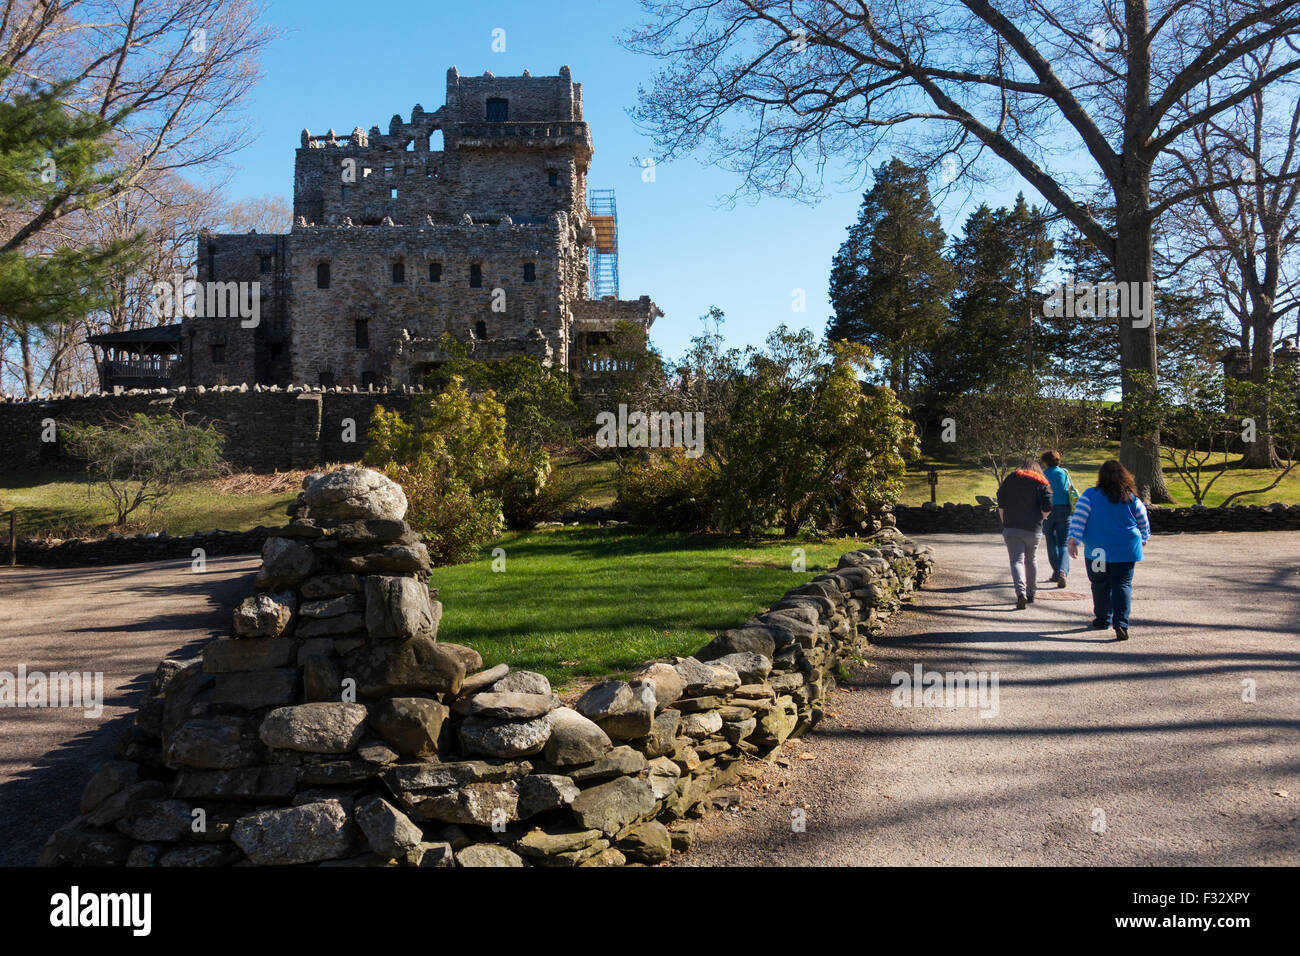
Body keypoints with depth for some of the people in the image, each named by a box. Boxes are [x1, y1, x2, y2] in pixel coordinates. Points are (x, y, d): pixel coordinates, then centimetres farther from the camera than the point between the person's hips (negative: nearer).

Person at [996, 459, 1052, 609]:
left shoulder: (1009, 480, 7)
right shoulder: (1041, 484, 3)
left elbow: (1001, 504, 4)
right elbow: (1047, 509, -6)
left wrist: (1005, 522, 11)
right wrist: (1037, 519, 11)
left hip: (1011, 528, -1)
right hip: (1033, 530, 1)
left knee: (1016, 560, -5)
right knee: (1031, 560, 19)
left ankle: (1021, 592, -25)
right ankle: (1031, 593, 26)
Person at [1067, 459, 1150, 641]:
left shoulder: (1090, 495, -5)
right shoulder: (1132, 499, 2)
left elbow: (1078, 518, -11)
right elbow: (1143, 523, 13)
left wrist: (1073, 540, -8)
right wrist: (1142, 539, 30)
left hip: (1097, 550, 0)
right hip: (1126, 550, 1)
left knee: (1100, 585, 14)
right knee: (1122, 585, 0)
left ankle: (1102, 619, 26)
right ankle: (1121, 624, -14)